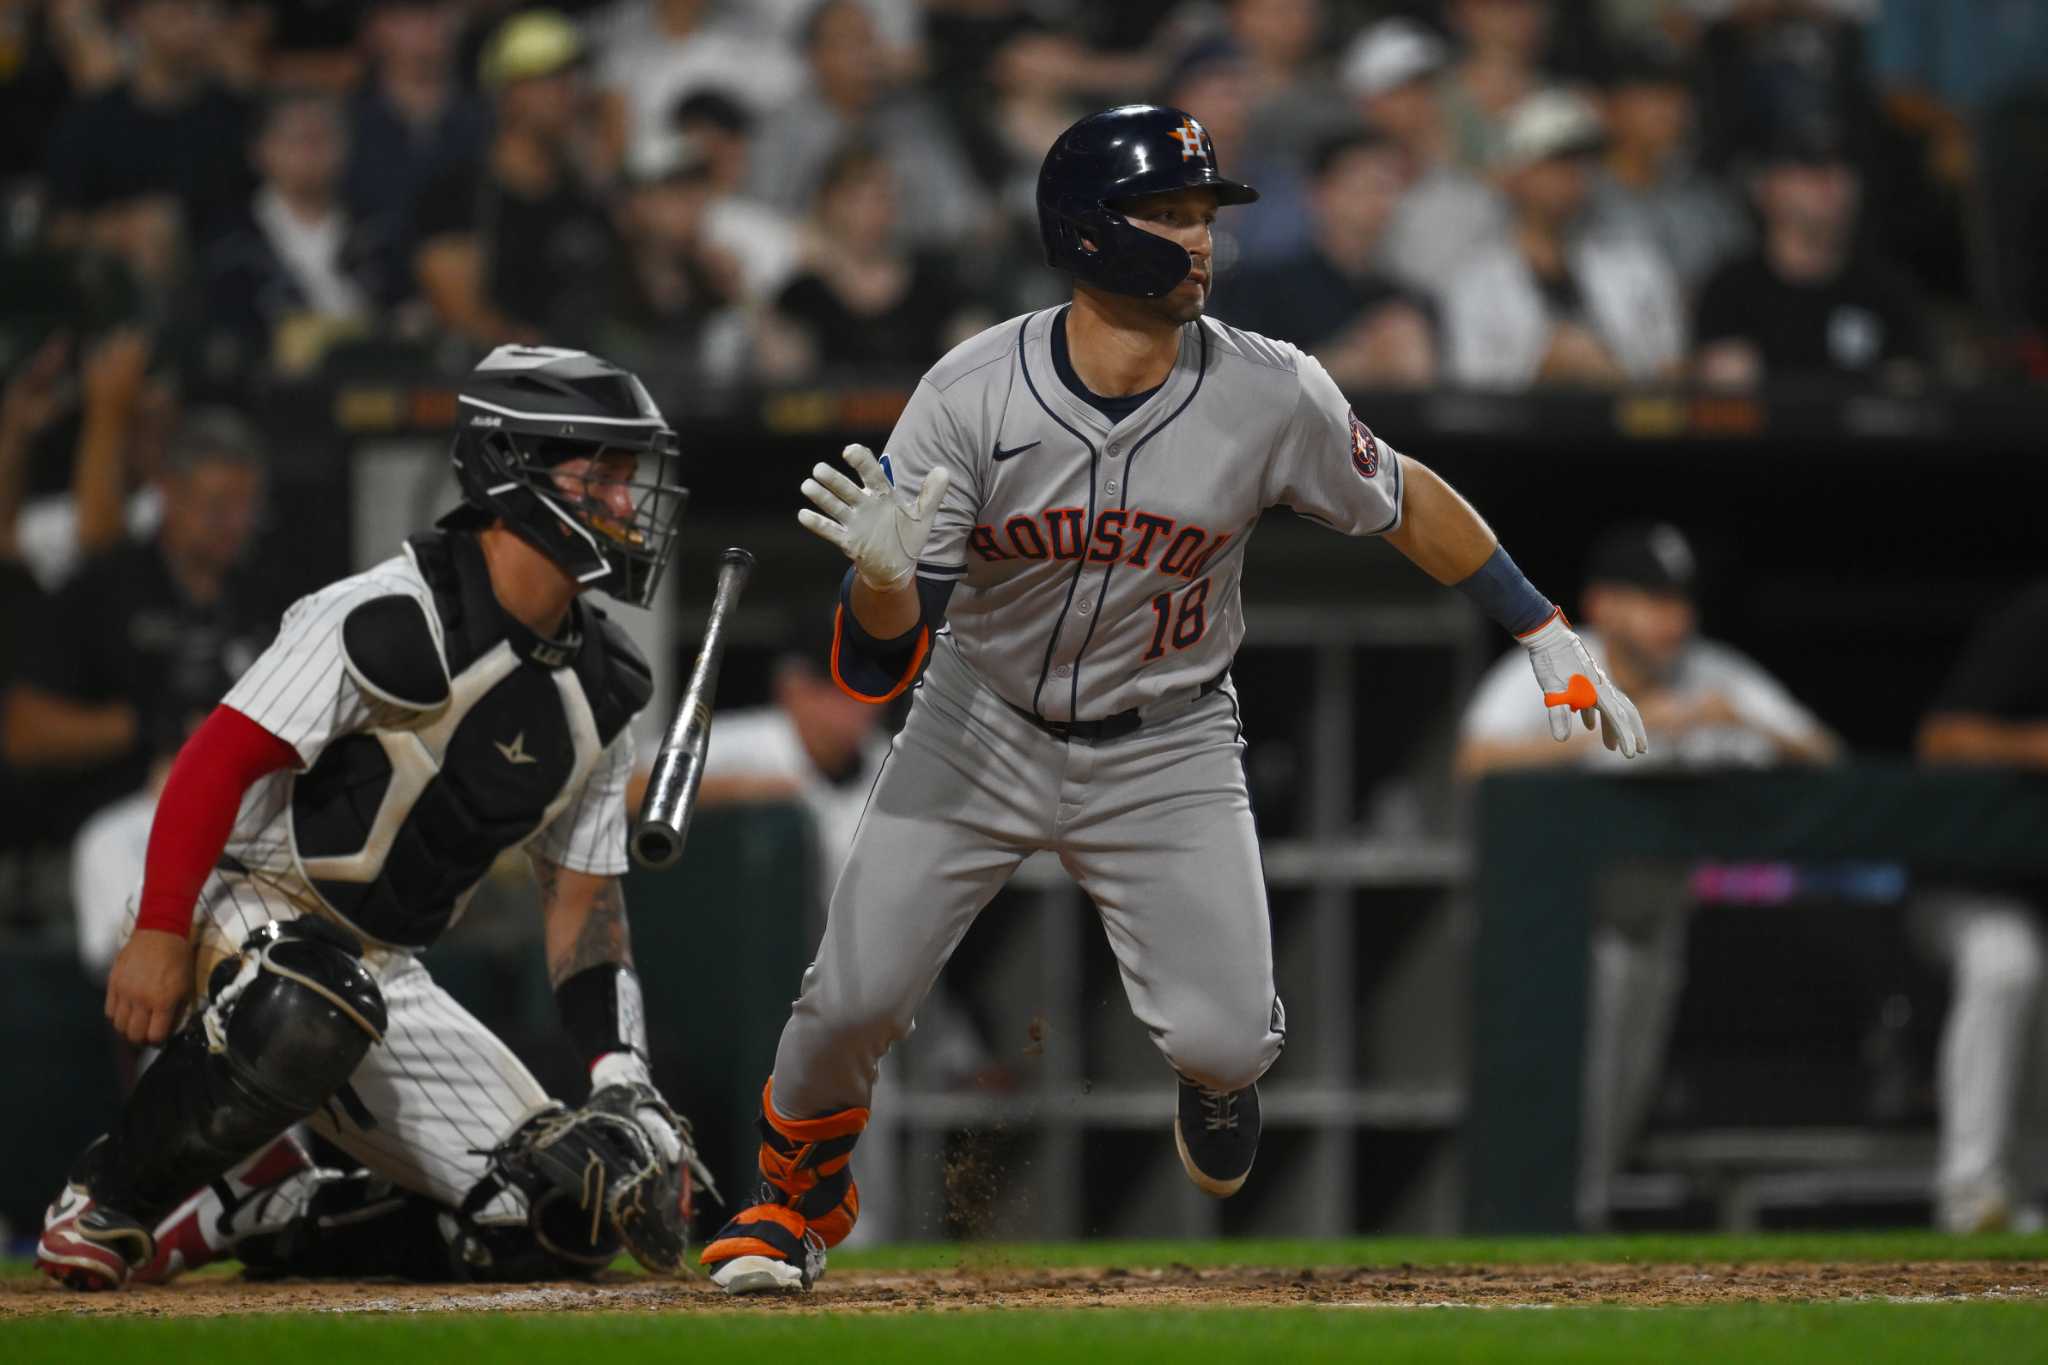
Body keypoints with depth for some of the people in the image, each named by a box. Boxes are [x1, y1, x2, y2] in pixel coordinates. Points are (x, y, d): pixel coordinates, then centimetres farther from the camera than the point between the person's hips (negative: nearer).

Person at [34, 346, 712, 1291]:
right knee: (314, 1007, -44)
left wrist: (623, 1083, 1)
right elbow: (218, 759, -19)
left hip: (388, 978, 7)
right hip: (249, 919, -7)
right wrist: (160, 932, -27)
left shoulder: (598, 690, 8)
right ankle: (106, 1200, -18)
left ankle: (246, 1214, 5)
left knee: (571, 1215, -6)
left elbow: (582, 903, 12)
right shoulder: (389, 618, -17)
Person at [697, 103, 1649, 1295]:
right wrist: (885, 579, -44)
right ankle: (800, 1195, 25)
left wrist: (1548, 634, 3)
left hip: (1168, 750, 0)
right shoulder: (973, 396, -21)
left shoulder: (1271, 397, -19)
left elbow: (1402, 502, 2)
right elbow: (878, 667, -21)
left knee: (1222, 1044, -14)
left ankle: (1218, 1063, 28)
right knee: (854, 1001, -9)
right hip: (984, 728, 0)